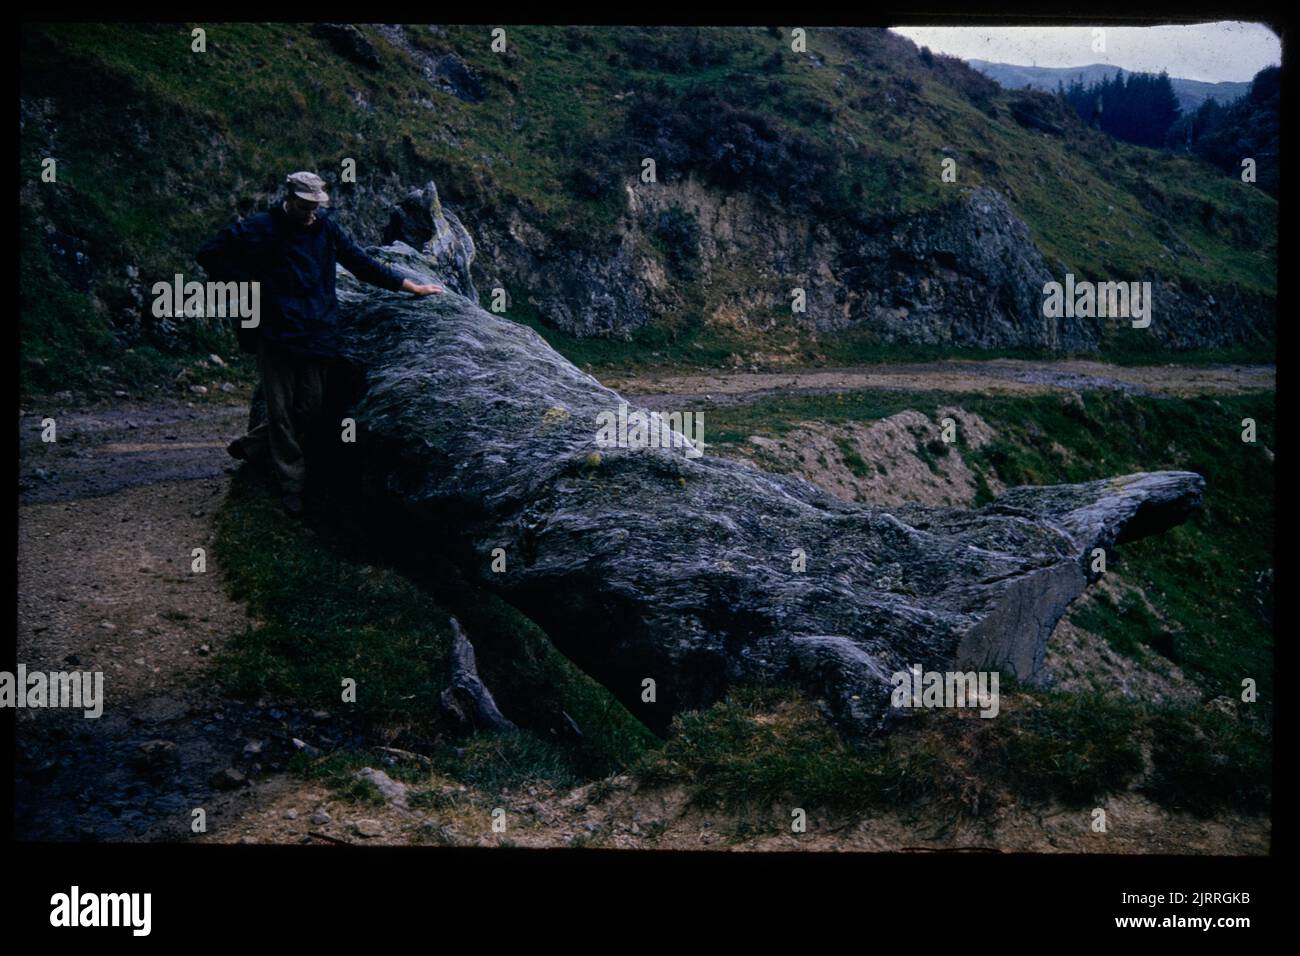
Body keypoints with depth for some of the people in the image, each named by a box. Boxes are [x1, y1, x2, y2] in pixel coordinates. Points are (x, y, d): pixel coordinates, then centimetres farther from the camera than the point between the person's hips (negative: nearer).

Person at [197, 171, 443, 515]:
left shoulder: (325, 228, 8)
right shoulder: (260, 229, -4)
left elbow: (362, 263, 13)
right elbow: (209, 254, 1)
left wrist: (412, 286, 11)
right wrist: (243, 283, -5)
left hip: (317, 335, 4)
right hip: (276, 333, -4)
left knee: (310, 406, 6)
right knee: (282, 409, 0)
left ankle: (251, 446, 27)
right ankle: (292, 484, 11)